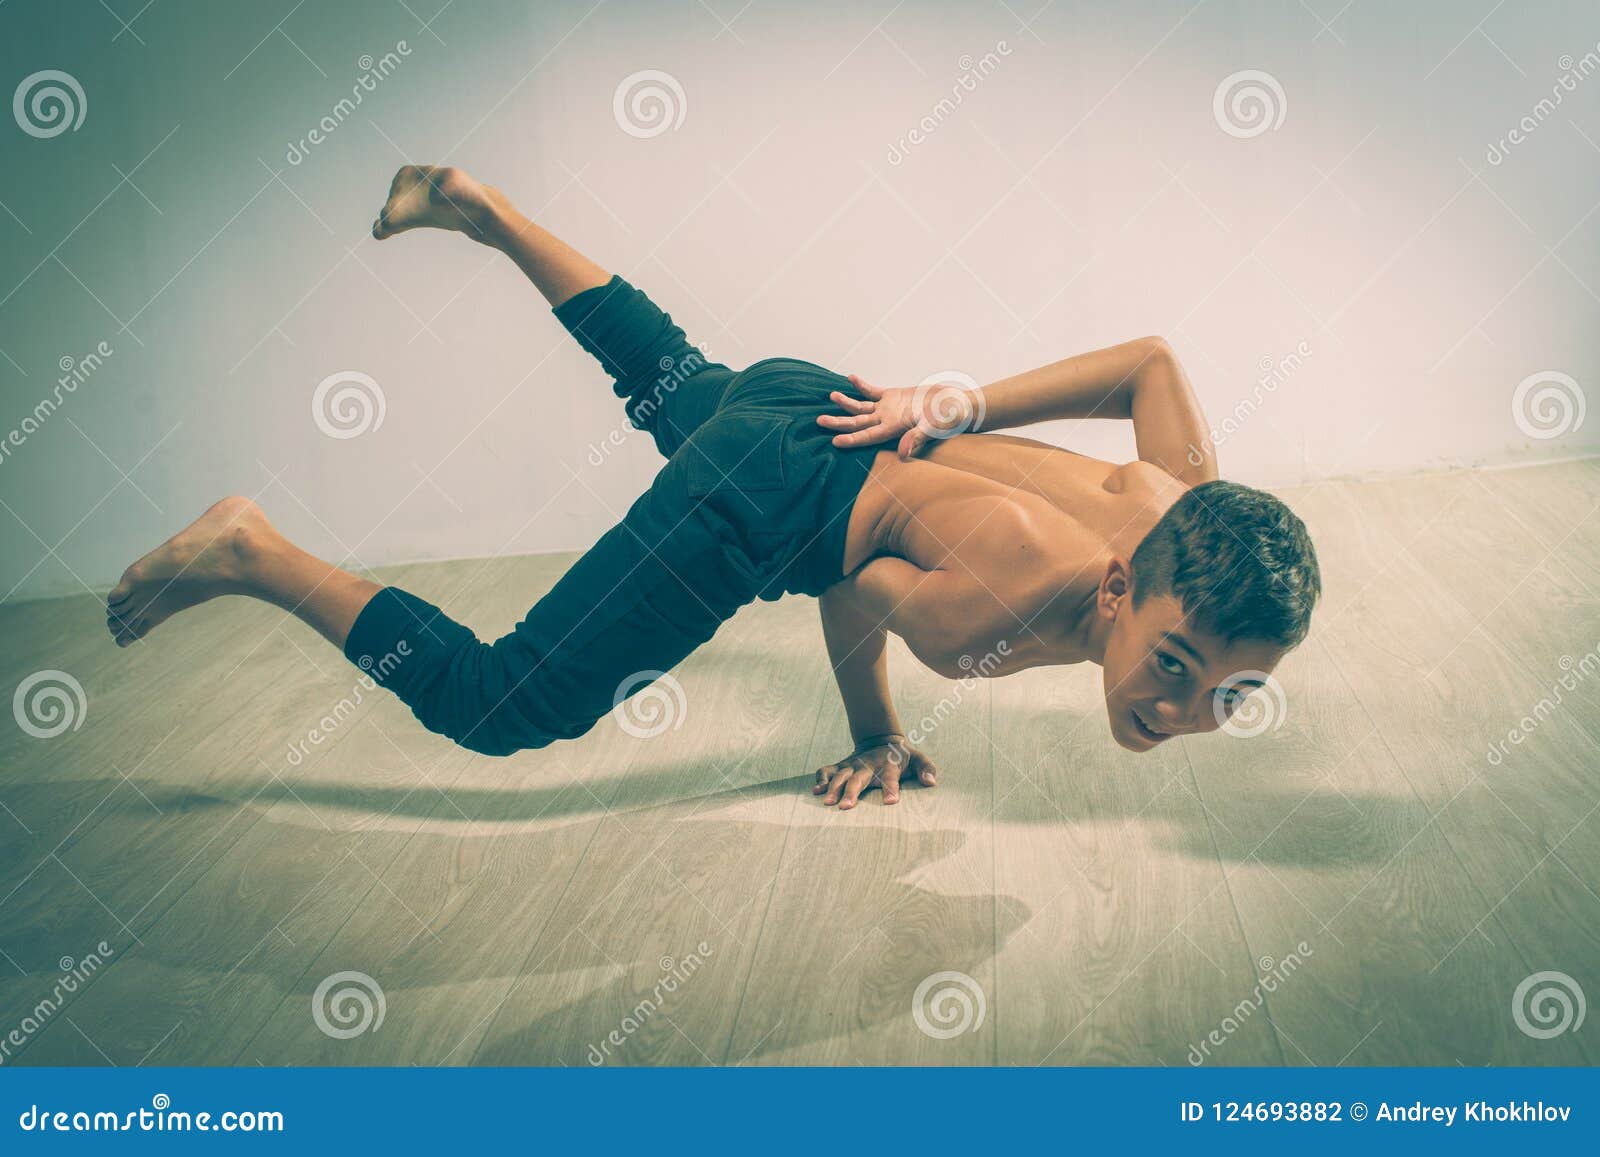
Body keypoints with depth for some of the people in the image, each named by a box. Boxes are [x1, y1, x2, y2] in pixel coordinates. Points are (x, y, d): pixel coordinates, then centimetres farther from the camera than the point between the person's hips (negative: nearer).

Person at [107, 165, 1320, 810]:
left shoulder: (1185, 515, -19)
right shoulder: (988, 611, -38)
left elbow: (1155, 355, -2)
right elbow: (857, 599, -17)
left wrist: (957, 406, -4)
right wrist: (875, 736, 1)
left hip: (813, 404, 7)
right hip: (761, 500, -7)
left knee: (666, 373, 37)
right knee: (492, 707, -5)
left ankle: (477, 205, 52)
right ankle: (250, 554, 4)